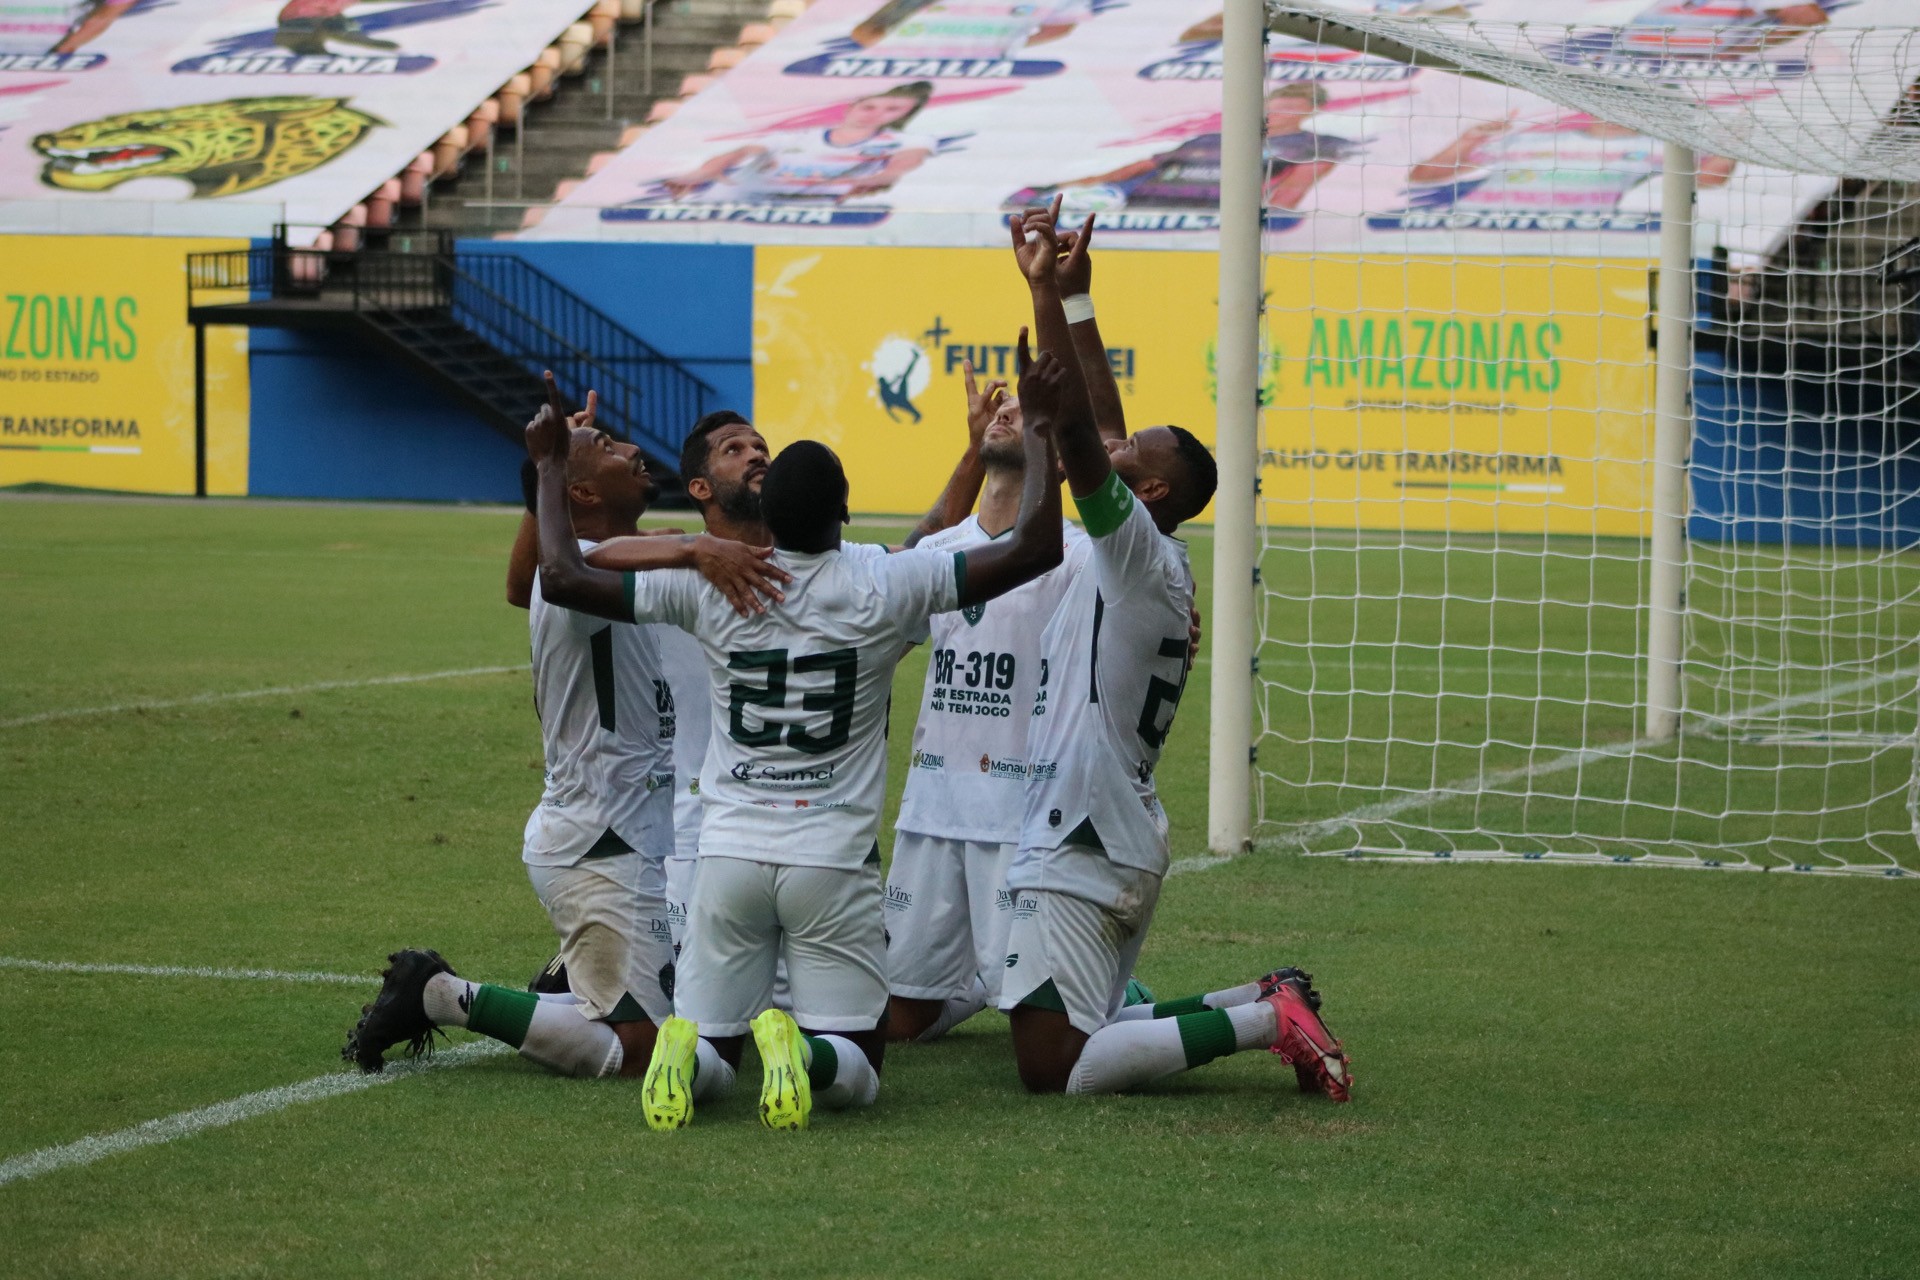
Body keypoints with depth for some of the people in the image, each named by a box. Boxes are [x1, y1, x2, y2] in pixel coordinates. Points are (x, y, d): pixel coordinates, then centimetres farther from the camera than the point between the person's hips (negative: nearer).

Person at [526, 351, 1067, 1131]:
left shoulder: (711, 586, -3)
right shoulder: (882, 590, -8)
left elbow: (562, 578, 2)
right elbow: (1035, 548, -6)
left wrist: (550, 468, 15)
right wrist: (1039, 429, 5)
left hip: (729, 853, 2)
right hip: (834, 861, -2)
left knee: (709, 1040, 13)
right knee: (854, 1073, 4)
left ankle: (685, 1050, -24)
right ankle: (804, 1049, -32)